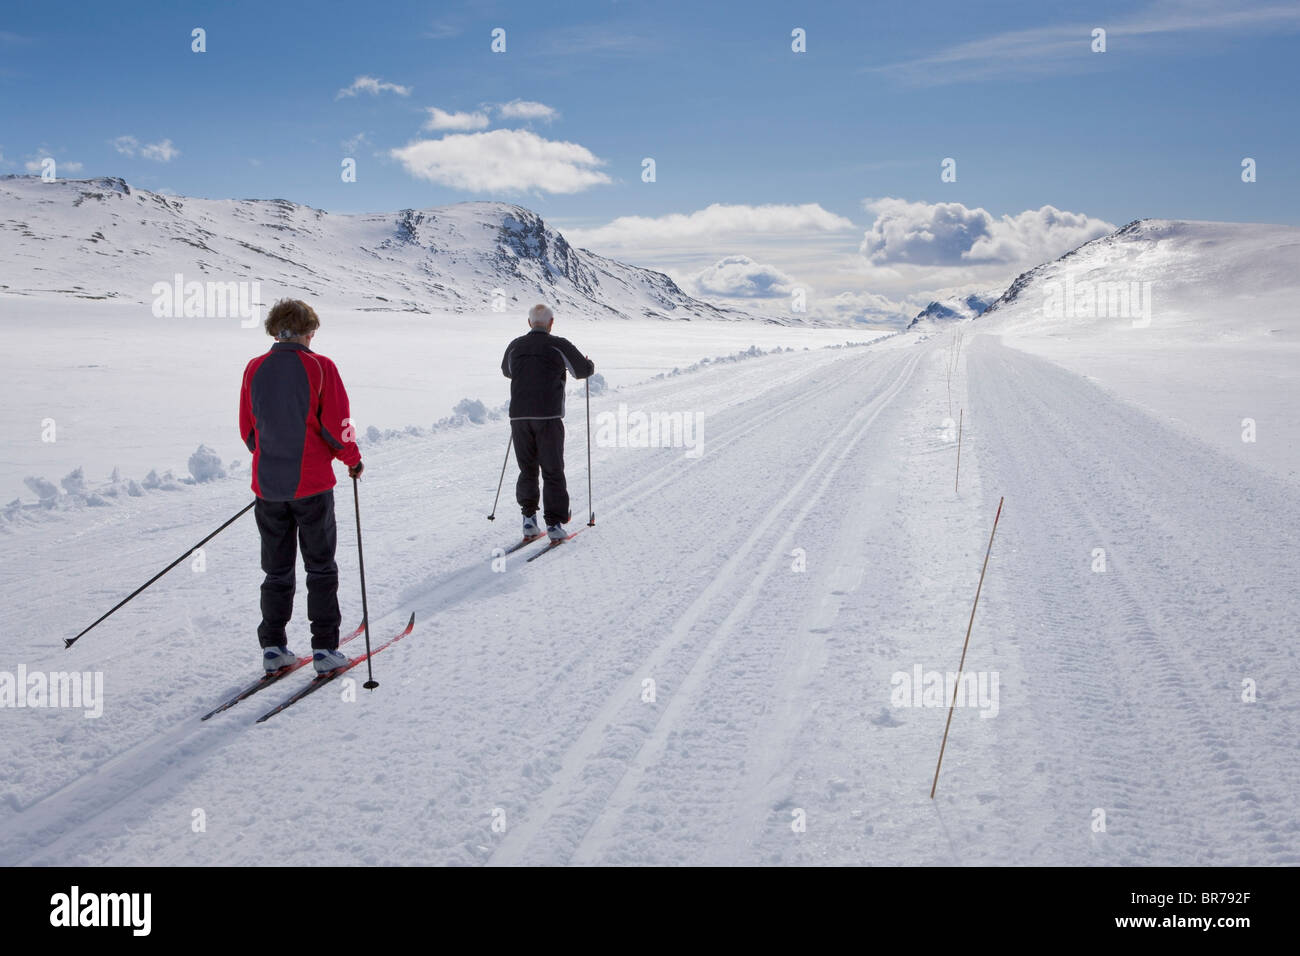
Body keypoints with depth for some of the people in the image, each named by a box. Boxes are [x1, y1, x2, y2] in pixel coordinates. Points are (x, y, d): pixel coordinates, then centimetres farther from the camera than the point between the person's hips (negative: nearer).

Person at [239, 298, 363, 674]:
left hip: (268, 484, 3)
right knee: (321, 568, 7)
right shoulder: (319, 366, -9)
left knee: (277, 571, 15)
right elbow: (337, 424, -9)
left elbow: (247, 430, 9)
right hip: (311, 484, -3)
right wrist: (353, 460, 8)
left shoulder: (255, 369, 2)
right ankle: (324, 649, 7)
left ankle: (272, 648, 15)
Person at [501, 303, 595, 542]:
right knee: (553, 472, 5)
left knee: (527, 471, 15)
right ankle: (554, 523, 2)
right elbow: (584, 370, 6)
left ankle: (529, 519, 8)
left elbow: (507, 371, 30)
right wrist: (589, 364, 30)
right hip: (549, 417, -3)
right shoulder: (560, 345, -3)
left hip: (519, 416, 3)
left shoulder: (515, 346, 10)